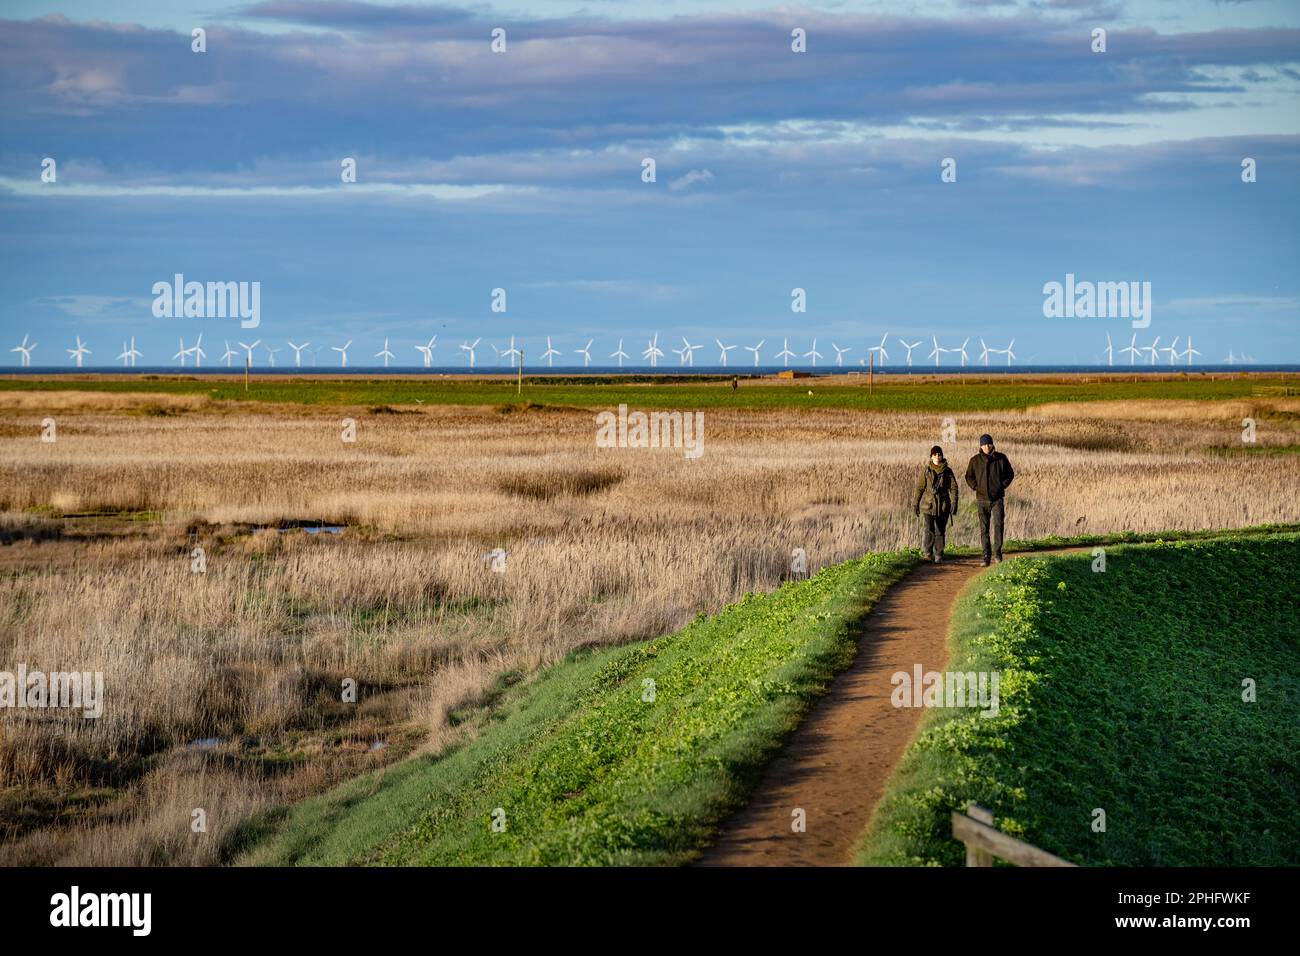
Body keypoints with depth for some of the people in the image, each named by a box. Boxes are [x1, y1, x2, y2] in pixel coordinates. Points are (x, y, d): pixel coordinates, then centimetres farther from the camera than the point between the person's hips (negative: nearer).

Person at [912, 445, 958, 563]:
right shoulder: (926, 470, 4)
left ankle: (938, 556, 15)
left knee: (940, 532, 7)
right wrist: (915, 504, 3)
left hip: (943, 507, 1)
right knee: (928, 530, -16)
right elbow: (919, 488, 6)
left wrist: (954, 503, -9)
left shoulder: (947, 471, 7)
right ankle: (927, 553, -21)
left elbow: (953, 488, 3)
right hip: (927, 505, -1)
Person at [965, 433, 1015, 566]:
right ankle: (986, 555, 8)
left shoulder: (1000, 458, 0)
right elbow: (969, 476, 13)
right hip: (982, 499, 1)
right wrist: (975, 487, 0)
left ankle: (997, 551, -4)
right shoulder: (975, 460, 1)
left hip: (997, 498, -1)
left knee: (998, 524, -14)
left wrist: (1002, 485, 1)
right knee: (984, 529, 2)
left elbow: (1010, 473, 12)